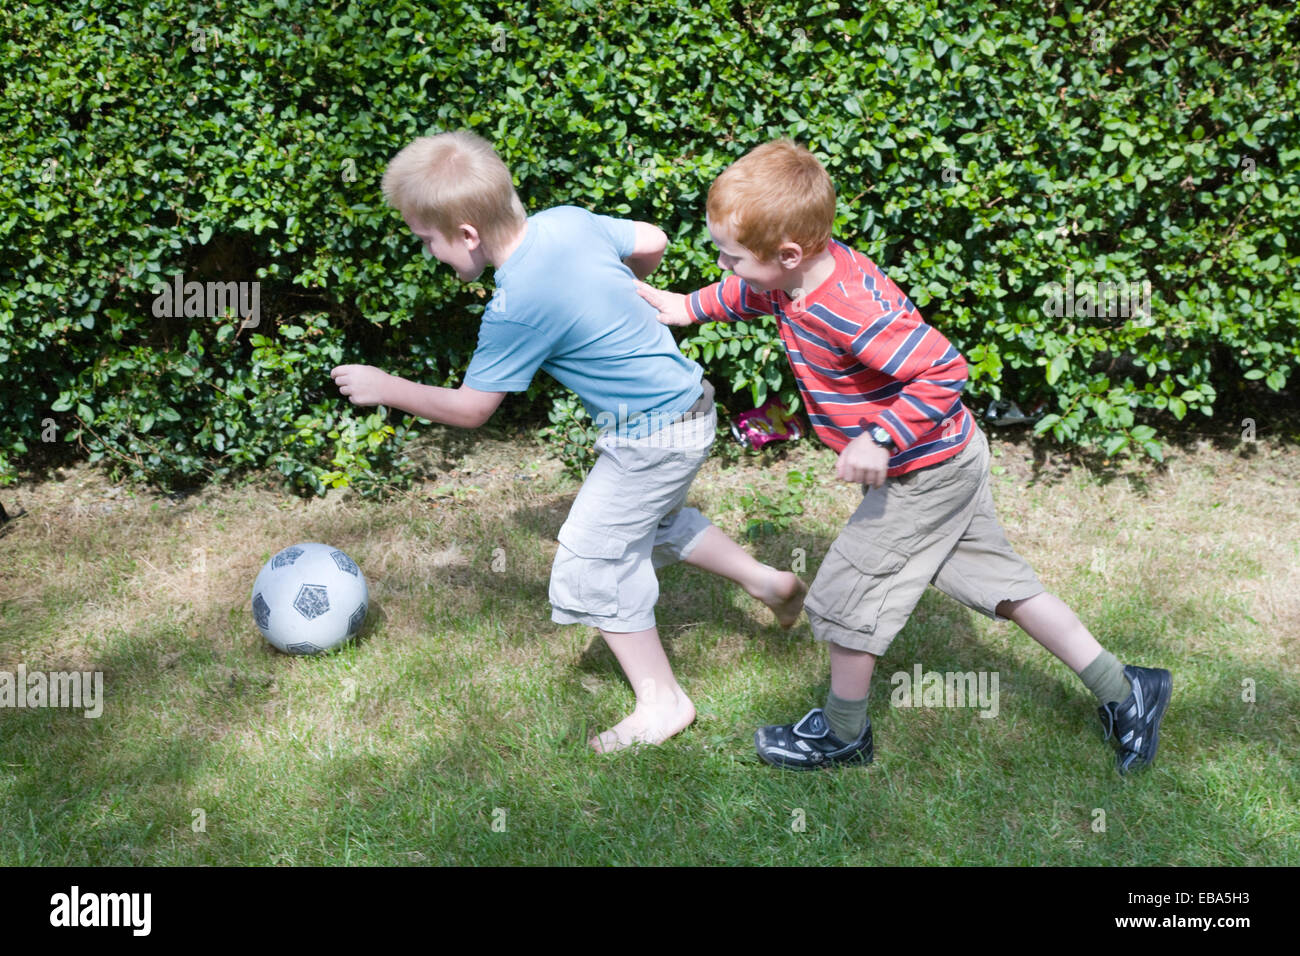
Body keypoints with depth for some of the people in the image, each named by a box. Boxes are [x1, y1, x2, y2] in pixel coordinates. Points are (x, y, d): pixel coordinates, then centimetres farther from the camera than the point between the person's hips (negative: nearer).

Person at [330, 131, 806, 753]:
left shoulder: (516, 306, -25)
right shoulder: (566, 220, -4)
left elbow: (469, 409, -14)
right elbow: (651, 242, 11)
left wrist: (384, 387, -1)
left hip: (651, 435, -9)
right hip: (688, 404, 9)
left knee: (592, 563, 3)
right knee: (653, 522, 30)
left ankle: (662, 701, 15)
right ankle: (767, 581, 40)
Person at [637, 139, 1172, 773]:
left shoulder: (850, 311, -33)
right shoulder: (799, 272, -4)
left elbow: (943, 371, -33)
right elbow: (746, 294, 19)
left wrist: (881, 440, -31)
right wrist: (688, 306, 13)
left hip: (924, 473, -9)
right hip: (948, 460, 9)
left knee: (844, 594, 4)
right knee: (999, 581, 17)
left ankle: (843, 735, 25)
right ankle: (1122, 691, 26)